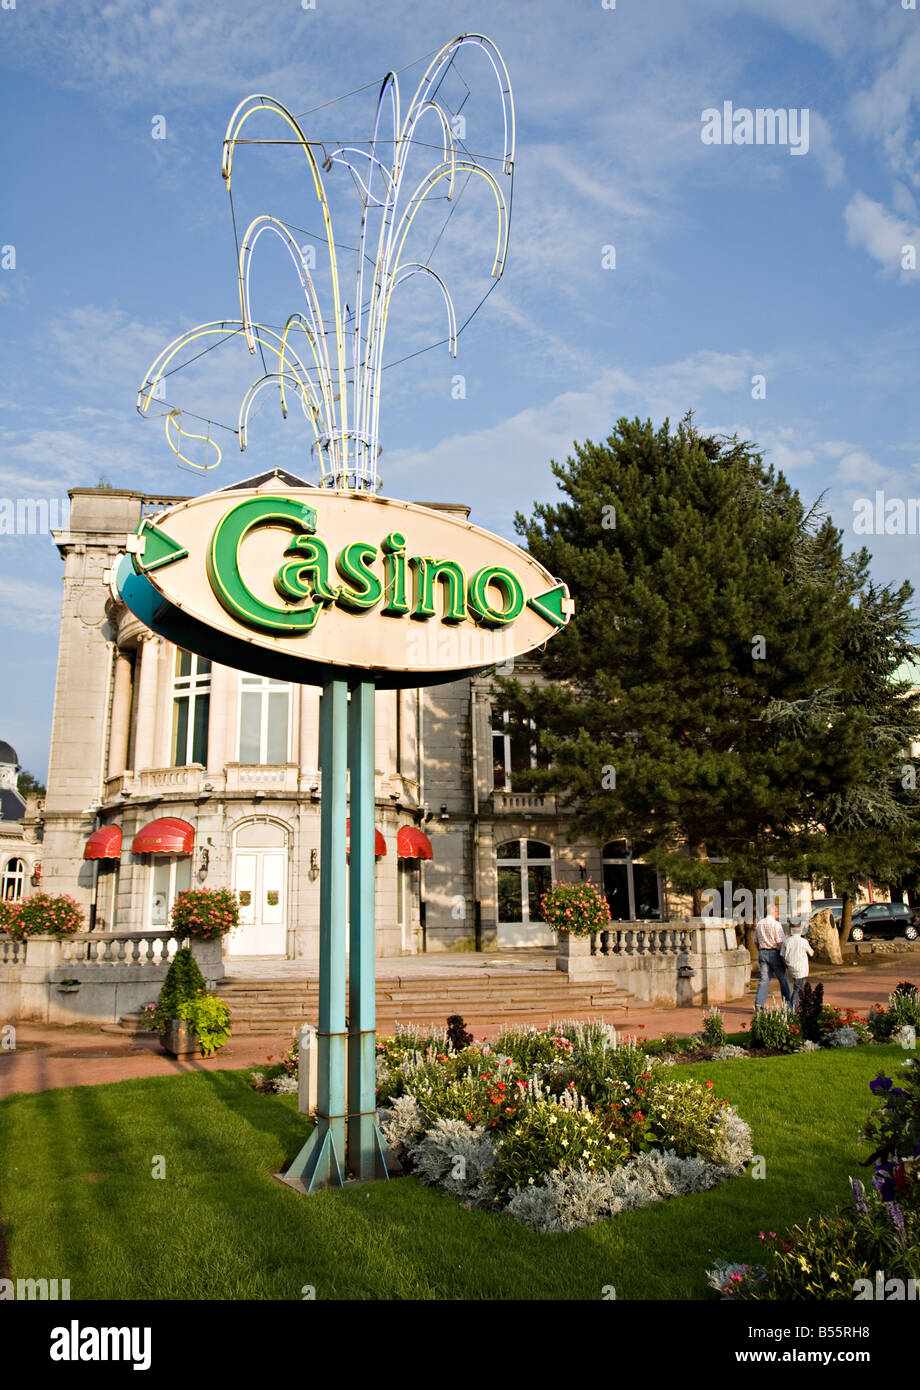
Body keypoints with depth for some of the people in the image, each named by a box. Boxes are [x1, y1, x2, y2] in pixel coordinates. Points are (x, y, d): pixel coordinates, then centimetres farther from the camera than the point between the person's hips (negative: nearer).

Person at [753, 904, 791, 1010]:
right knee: (783, 979, 10)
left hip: (762, 953, 5)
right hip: (774, 953, -5)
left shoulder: (759, 924, 9)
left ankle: (758, 1003, -10)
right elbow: (780, 942, -15)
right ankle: (786, 1003, 18)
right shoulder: (776, 924, -11)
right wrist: (783, 955, -7)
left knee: (764, 979, 2)